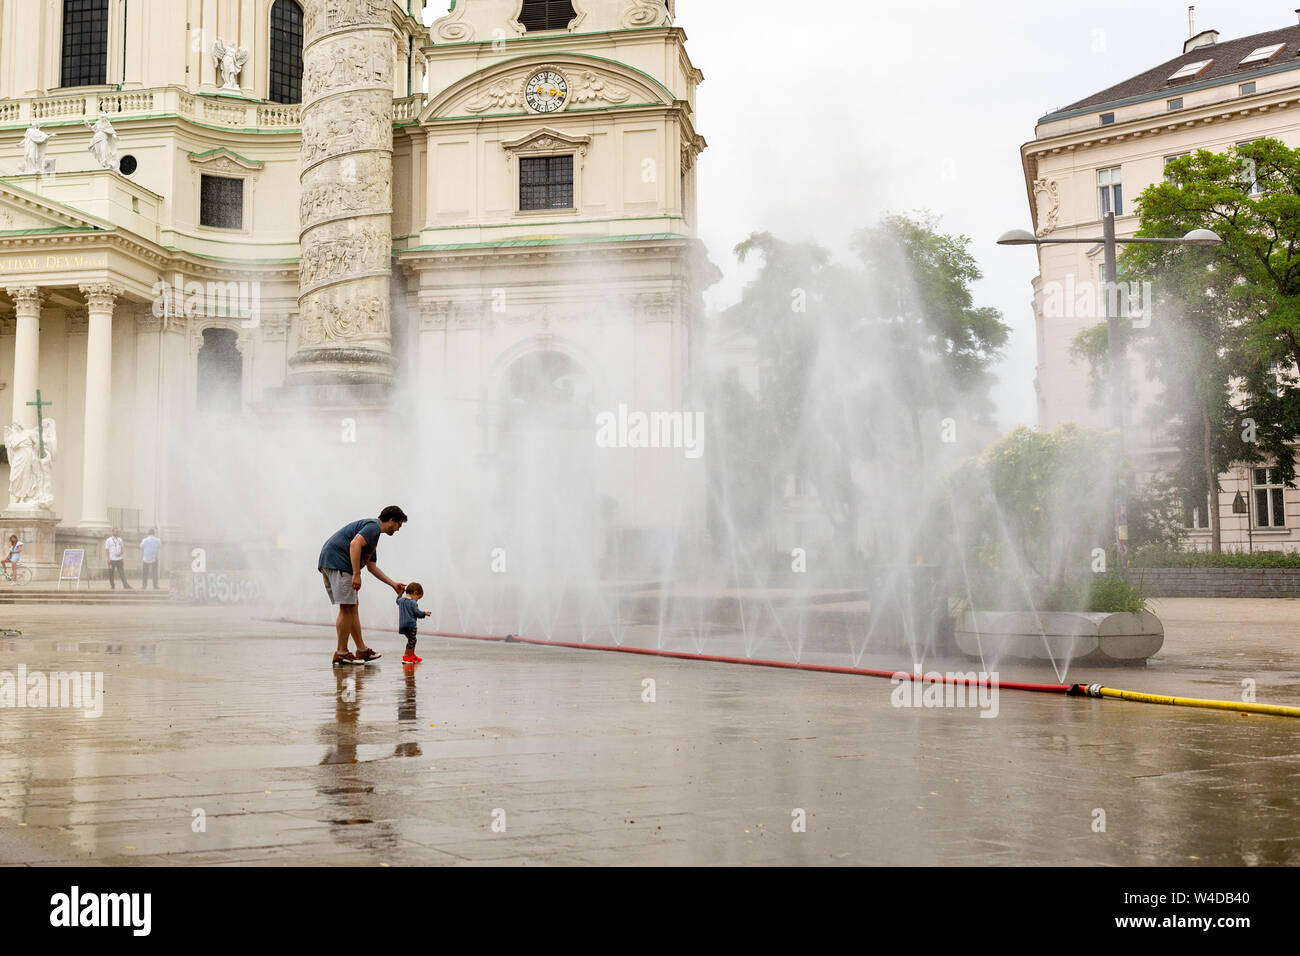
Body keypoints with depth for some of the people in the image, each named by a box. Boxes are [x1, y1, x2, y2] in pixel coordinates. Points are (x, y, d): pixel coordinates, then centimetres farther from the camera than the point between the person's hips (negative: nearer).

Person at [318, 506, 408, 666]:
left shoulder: (373, 533, 27)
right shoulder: (374, 527, -6)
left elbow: (371, 567, 33)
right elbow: (355, 544, -23)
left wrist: (393, 584, 34)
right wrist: (356, 574, -24)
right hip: (338, 562, -11)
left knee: (352, 607, 13)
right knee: (347, 608, -8)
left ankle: (362, 650, 17)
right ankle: (341, 653, -5)